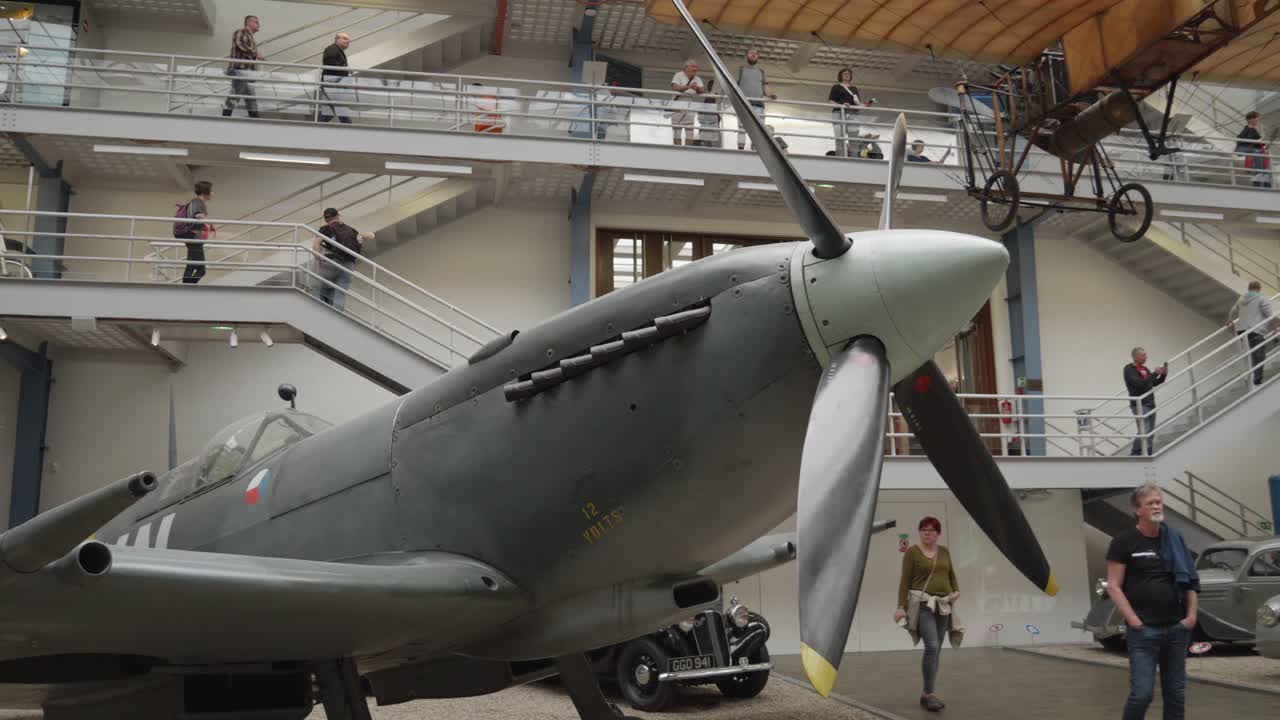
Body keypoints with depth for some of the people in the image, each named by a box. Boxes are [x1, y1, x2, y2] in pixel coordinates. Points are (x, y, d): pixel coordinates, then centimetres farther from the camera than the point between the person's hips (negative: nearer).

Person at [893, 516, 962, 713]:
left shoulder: (944, 551, 12)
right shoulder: (911, 552, -3)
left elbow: (951, 575, 18)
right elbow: (905, 580, -5)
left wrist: (956, 591, -2)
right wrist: (901, 606, -11)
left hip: (943, 605, 6)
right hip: (922, 603, -6)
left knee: (936, 650, 7)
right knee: (932, 647, -19)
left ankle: (927, 694, 16)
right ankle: (929, 694, -14)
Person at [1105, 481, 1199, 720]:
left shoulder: (1174, 538, 10)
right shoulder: (1124, 541, -5)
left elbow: (1190, 579, 15)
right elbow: (1113, 586, -8)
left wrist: (1191, 614, 3)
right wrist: (1134, 622, -14)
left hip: (1177, 628, 5)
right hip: (1144, 630, -5)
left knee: (1176, 693, 10)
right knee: (1142, 693, -9)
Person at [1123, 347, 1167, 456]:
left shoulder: (1144, 369, 16)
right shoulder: (1129, 369, -9)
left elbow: (1154, 383, 21)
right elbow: (1139, 383, -22)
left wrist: (1163, 375, 4)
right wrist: (1154, 373, -20)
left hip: (1150, 404, 8)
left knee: (1151, 431, 8)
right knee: (1144, 432, -15)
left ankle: (1148, 454, 12)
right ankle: (1134, 454, -8)